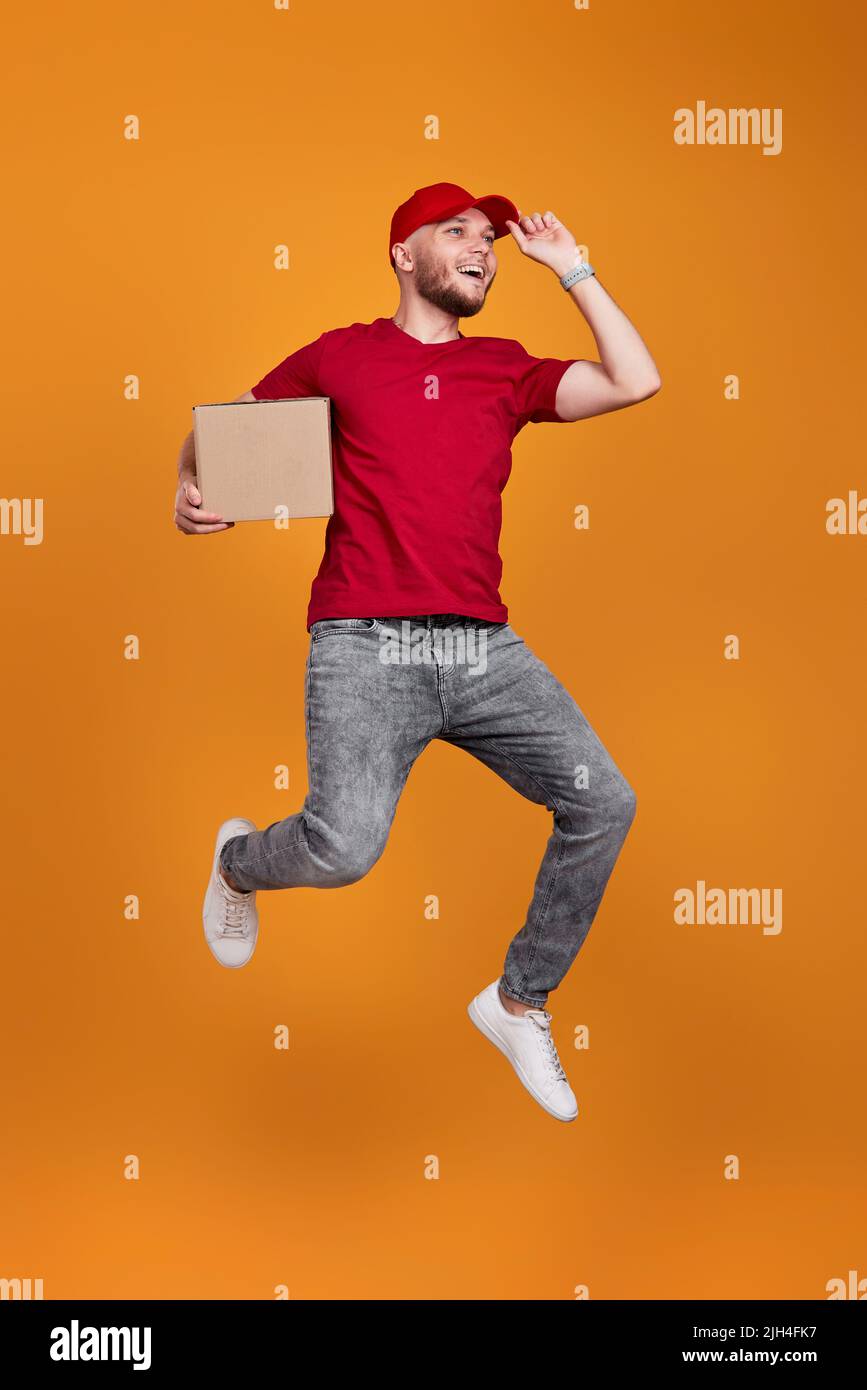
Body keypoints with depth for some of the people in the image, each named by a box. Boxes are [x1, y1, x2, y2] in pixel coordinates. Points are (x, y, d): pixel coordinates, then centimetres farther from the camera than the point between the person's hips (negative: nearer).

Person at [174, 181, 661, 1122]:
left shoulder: (506, 369, 18)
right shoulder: (338, 356, 11)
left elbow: (635, 382, 8)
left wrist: (570, 268, 12)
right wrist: (191, 490, -4)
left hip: (484, 647, 4)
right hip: (366, 645, -4)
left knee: (603, 805, -6)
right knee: (345, 847, -23)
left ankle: (519, 1005, 16)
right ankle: (239, 861, 17)